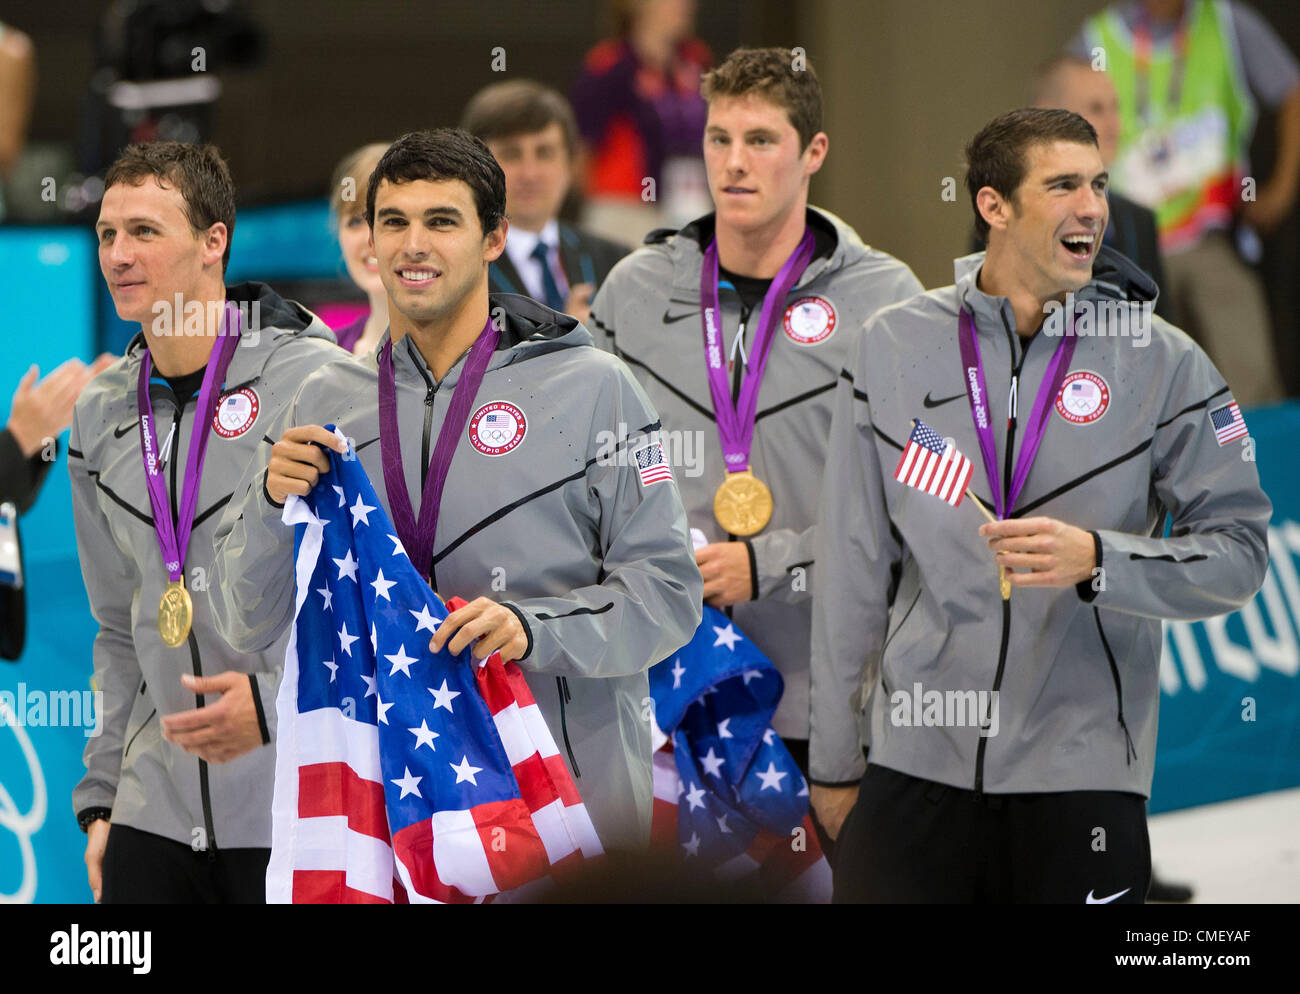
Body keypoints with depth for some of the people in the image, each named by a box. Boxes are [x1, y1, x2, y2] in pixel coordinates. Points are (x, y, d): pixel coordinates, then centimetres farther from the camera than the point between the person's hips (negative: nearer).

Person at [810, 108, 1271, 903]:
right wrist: (835, 762, 10)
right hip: (916, 770, 1)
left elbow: (1239, 553, 0)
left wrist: (1096, 559, -18)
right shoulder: (894, 345, 6)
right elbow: (853, 568, 9)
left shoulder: (1164, 362, 2)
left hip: (1084, 777, -1)